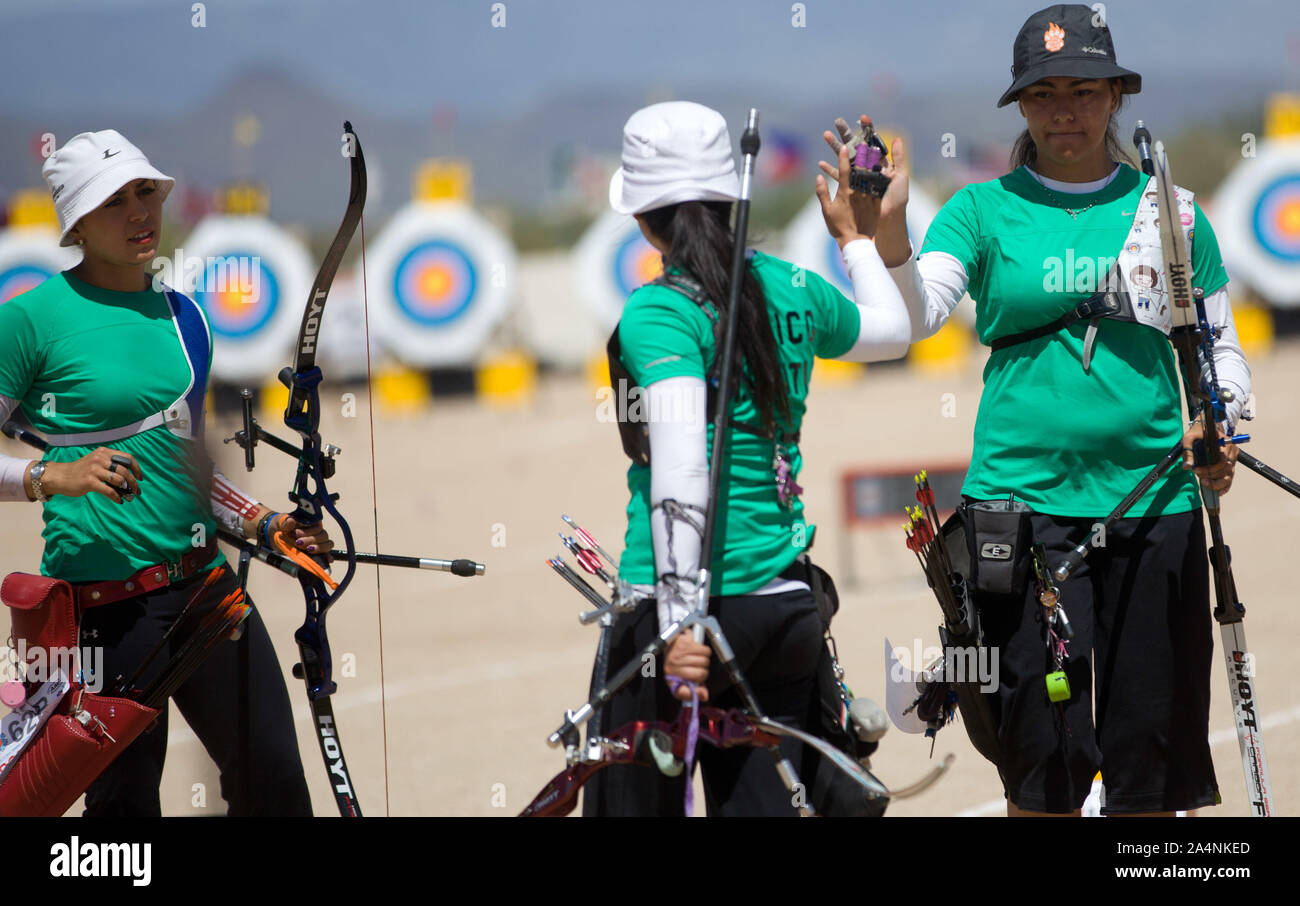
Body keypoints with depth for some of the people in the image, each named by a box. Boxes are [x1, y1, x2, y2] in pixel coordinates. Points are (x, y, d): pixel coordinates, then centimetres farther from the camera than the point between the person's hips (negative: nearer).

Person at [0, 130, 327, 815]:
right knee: (126, 799, 1)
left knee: (275, 781, 3)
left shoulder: (183, 315, 13)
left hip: (203, 585, 6)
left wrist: (264, 524, 10)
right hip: (103, 601, -6)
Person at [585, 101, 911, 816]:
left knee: (634, 803, 1)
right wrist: (856, 238, 45)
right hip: (785, 603, 6)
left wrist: (681, 621, -23)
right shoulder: (793, 289, 8)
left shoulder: (659, 313, -11)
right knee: (762, 806, 8)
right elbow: (892, 331, 30)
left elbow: (681, 468, -21)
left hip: (682, 597, -6)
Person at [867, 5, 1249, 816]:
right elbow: (915, 315, -9)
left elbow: (1220, 350, 15)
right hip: (1024, 496, -1)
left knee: (1149, 758, 4)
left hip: (1153, 499, 2)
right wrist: (886, 231, -28)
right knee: (1044, 752, -4)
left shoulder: (1170, 211, 10)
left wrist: (1218, 428, -6)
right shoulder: (985, 212, 5)